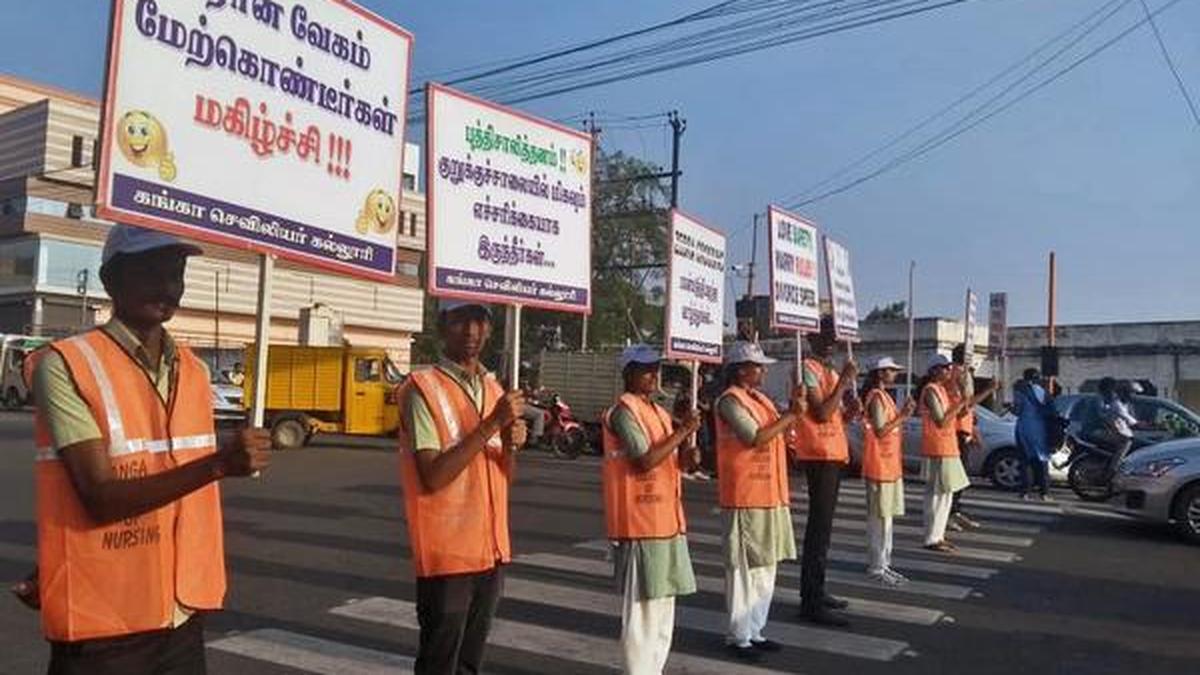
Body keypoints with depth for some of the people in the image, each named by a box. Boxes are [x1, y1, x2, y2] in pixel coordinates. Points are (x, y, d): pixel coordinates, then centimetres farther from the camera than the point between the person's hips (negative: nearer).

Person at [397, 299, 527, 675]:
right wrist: (491, 424, -22)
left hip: (491, 549, 7)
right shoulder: (422, 387, -11)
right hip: (447, 553, -7)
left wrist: (511, 446, -7)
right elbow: (432, 477, -20)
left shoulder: (492, 387, 10)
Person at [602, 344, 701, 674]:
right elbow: (645, 461, -21)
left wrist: (685, 458, 0)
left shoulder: (659, 412, 15)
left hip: (666, 520, 9)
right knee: (642, 608, -3)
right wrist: (683, 430, -15)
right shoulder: (623, 411, -12)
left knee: (663, 604, 17)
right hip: (640, 523, -9)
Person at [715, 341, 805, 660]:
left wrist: (793, 408, 1)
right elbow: (755, 438, -21)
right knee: (744, 569, -1)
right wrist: (792, 414, -14)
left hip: (769, 494, 9)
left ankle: (755, 630, 26)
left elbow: (778, 433, 14)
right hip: (745, 497, -9)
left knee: (766, 567, 15)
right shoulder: (730, 400, -12)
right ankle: (738, 636, 10)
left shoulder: (760, 398, 14)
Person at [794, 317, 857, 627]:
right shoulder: (808, 368, -10)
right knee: (819, 526, -11)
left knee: (823, 524, 14)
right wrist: (845, 380, -15)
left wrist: (850, 408, 1)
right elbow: (820, 412, -20)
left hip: (835, 453, 10)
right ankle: (811, 602, -8)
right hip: (819, 455, -10)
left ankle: (817, 591, 24)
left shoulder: (831, 372, 18)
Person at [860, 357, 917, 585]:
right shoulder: (876, 397, -13)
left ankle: (884, 563, 20)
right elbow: (880, 431, -19)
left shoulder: (885, 396, 15)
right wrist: (902, 416, -15)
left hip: (891, 465, 9)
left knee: (887, 516, 13)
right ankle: (876, 567, 2)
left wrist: (904, 414, 7)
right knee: (879, 517, -4)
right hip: (879, 466, -9)